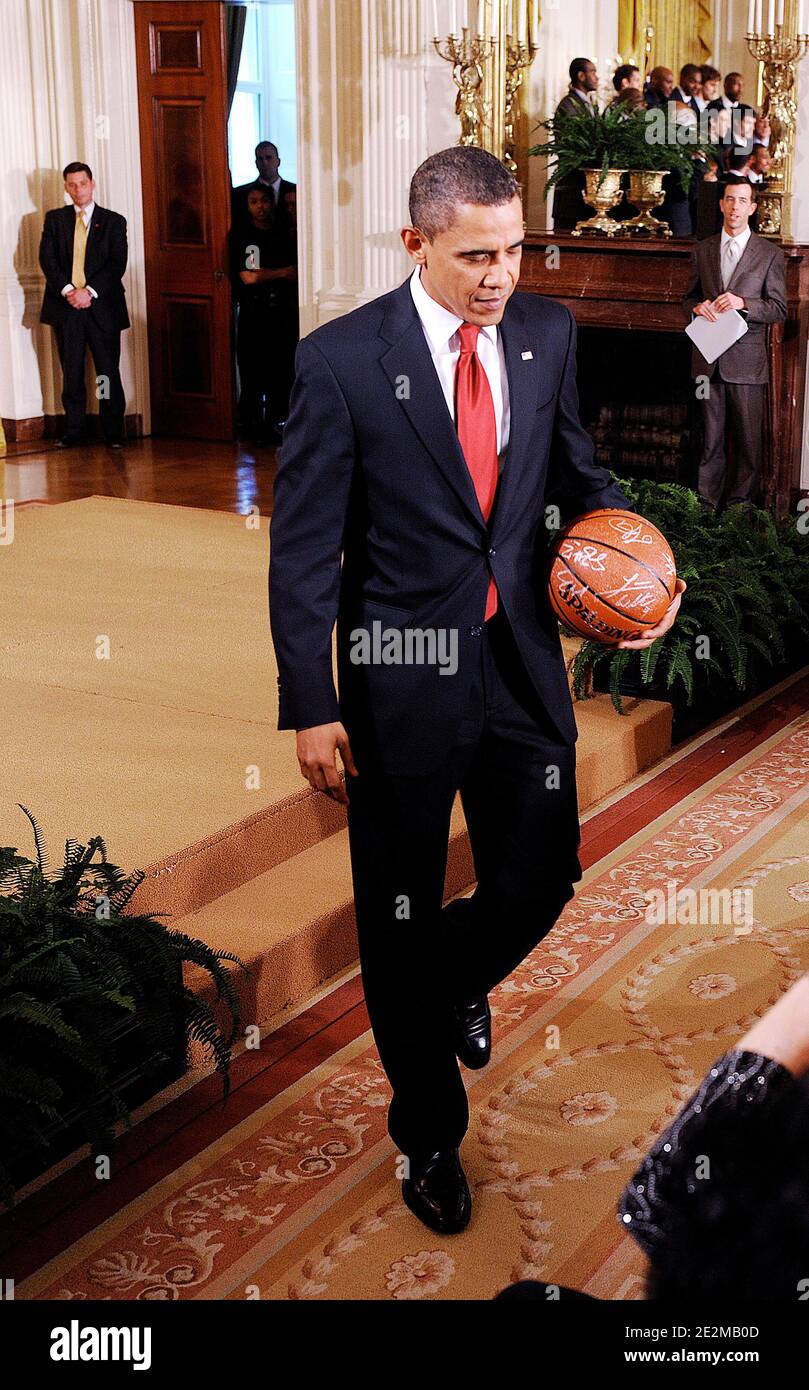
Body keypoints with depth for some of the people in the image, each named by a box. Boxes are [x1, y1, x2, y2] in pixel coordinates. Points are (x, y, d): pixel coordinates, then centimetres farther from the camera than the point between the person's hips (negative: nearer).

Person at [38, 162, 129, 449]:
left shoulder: (114, 221, 6)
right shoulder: (55, 219, 12)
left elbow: (117, 263, -3)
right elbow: (47, 259, 2)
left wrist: (90, 291, -14)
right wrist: (68, 290, -13)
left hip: (102, 305, -1)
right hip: (65, 305, 2)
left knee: (108, 372, 0)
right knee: (71, 373, 4)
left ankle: (113, 433, 7)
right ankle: (73, 431, 11)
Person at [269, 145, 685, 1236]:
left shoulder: (548, 333, 2)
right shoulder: (342, 359, -12)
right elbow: (303, 548, -9)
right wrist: (312, 706, -11)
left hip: (523, 664, 4)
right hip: (402, 678, -3)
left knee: (540, 880, 11)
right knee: (401, 920, 11)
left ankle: (458, 978, 48)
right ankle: (429, 1134, 33)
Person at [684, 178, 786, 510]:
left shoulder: (770, 254, 1)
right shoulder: (703, 249, 11)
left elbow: (779, 309, -1)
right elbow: (689, 297, 18)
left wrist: (742, 303, -17)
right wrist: (698, 306, -6)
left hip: (746, 360, -2)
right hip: (708, 358, 3)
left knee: (748, 438, 1)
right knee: (711, 436, 8)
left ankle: (741, 503, 9)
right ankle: (708, 501, 15)